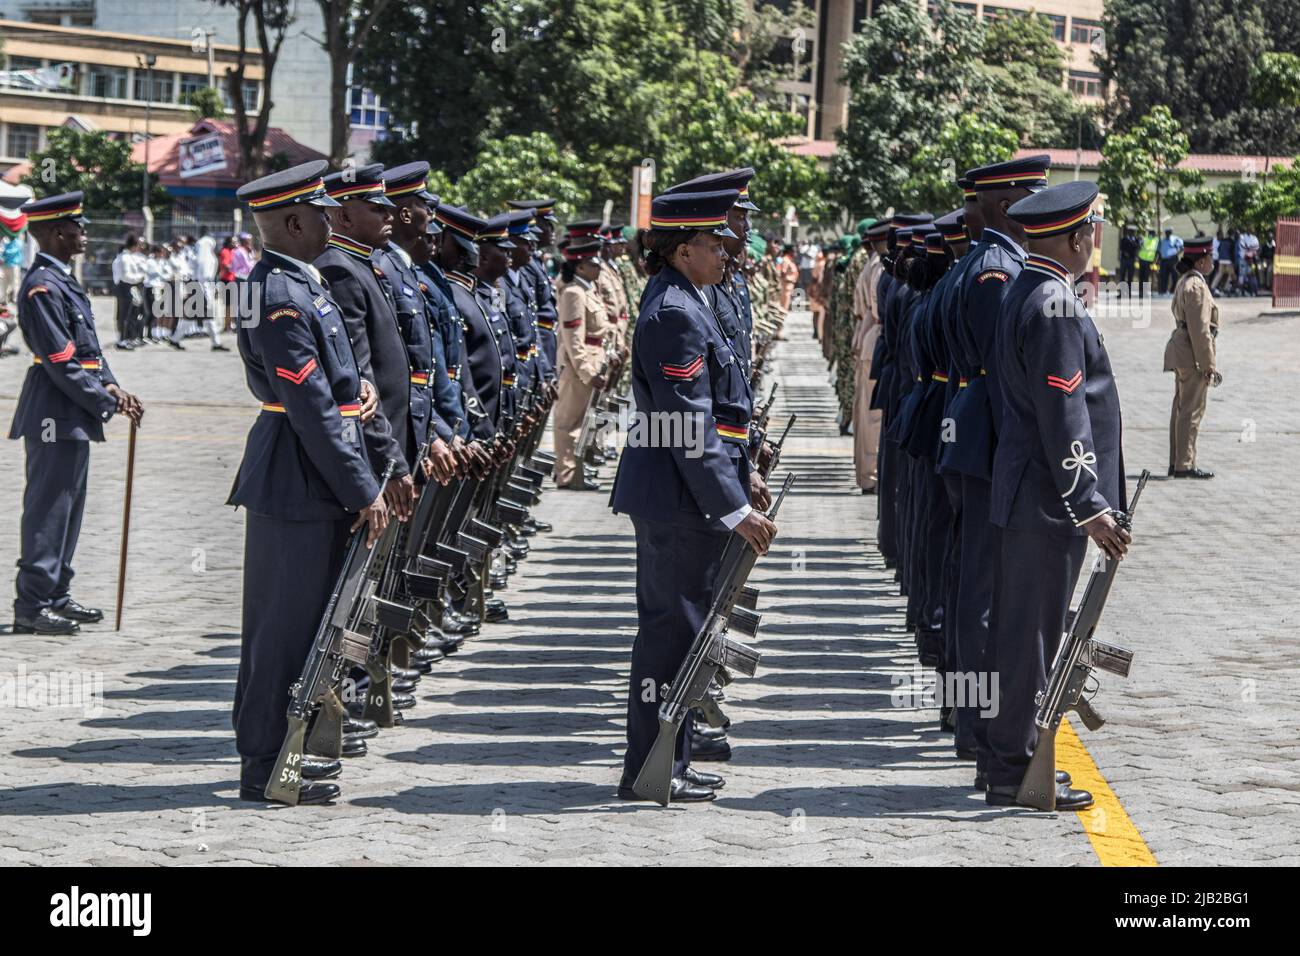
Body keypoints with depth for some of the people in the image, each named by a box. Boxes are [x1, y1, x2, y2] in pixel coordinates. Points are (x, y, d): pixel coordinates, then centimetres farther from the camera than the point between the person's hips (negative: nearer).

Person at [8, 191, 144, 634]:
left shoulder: (64, 281, 14)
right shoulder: (42, 287, -18)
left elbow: (88, 347, 18)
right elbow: (61, 363, -21)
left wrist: (110, 385, 2)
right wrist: (107, 402, -16)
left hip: (73, 416, 10)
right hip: (56, 416, -10)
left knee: (68, 507, 16)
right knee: (48, 510, -6)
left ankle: (55, 594, 25)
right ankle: (32, 606, -2)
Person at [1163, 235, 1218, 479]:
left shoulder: (1185, 282, 15)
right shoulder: (1196, 286, -17)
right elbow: (1200, 329, -20)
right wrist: (1208, 364, -18)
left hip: (1181, 351, 10)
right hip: (1193, 355, -10)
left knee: (1181, 409, 14)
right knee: (1192, 411, -6)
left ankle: (1176, 462, 19)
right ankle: (1184, 465, -4)